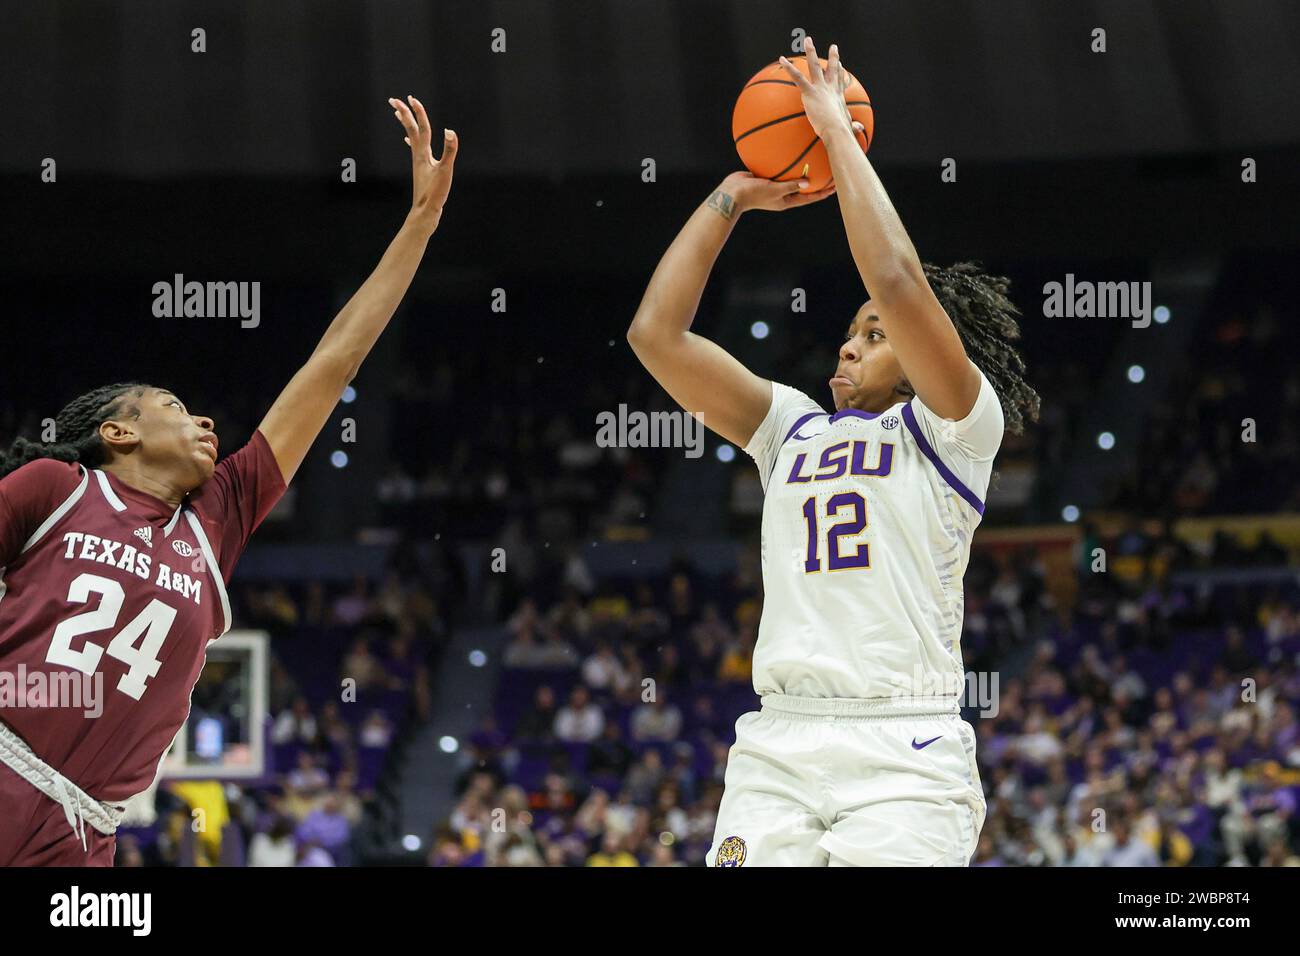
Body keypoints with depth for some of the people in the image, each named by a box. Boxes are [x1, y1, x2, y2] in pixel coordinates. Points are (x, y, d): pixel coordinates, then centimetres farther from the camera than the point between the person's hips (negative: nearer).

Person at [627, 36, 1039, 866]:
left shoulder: (952, 431, 6)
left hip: (904, 757, -4)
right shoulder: (795, 430, 22)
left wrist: (838, 135, -1)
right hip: (776, 746, 4)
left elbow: (898, 281, -9)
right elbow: (657, 333, 18)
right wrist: (733, 197, 17)